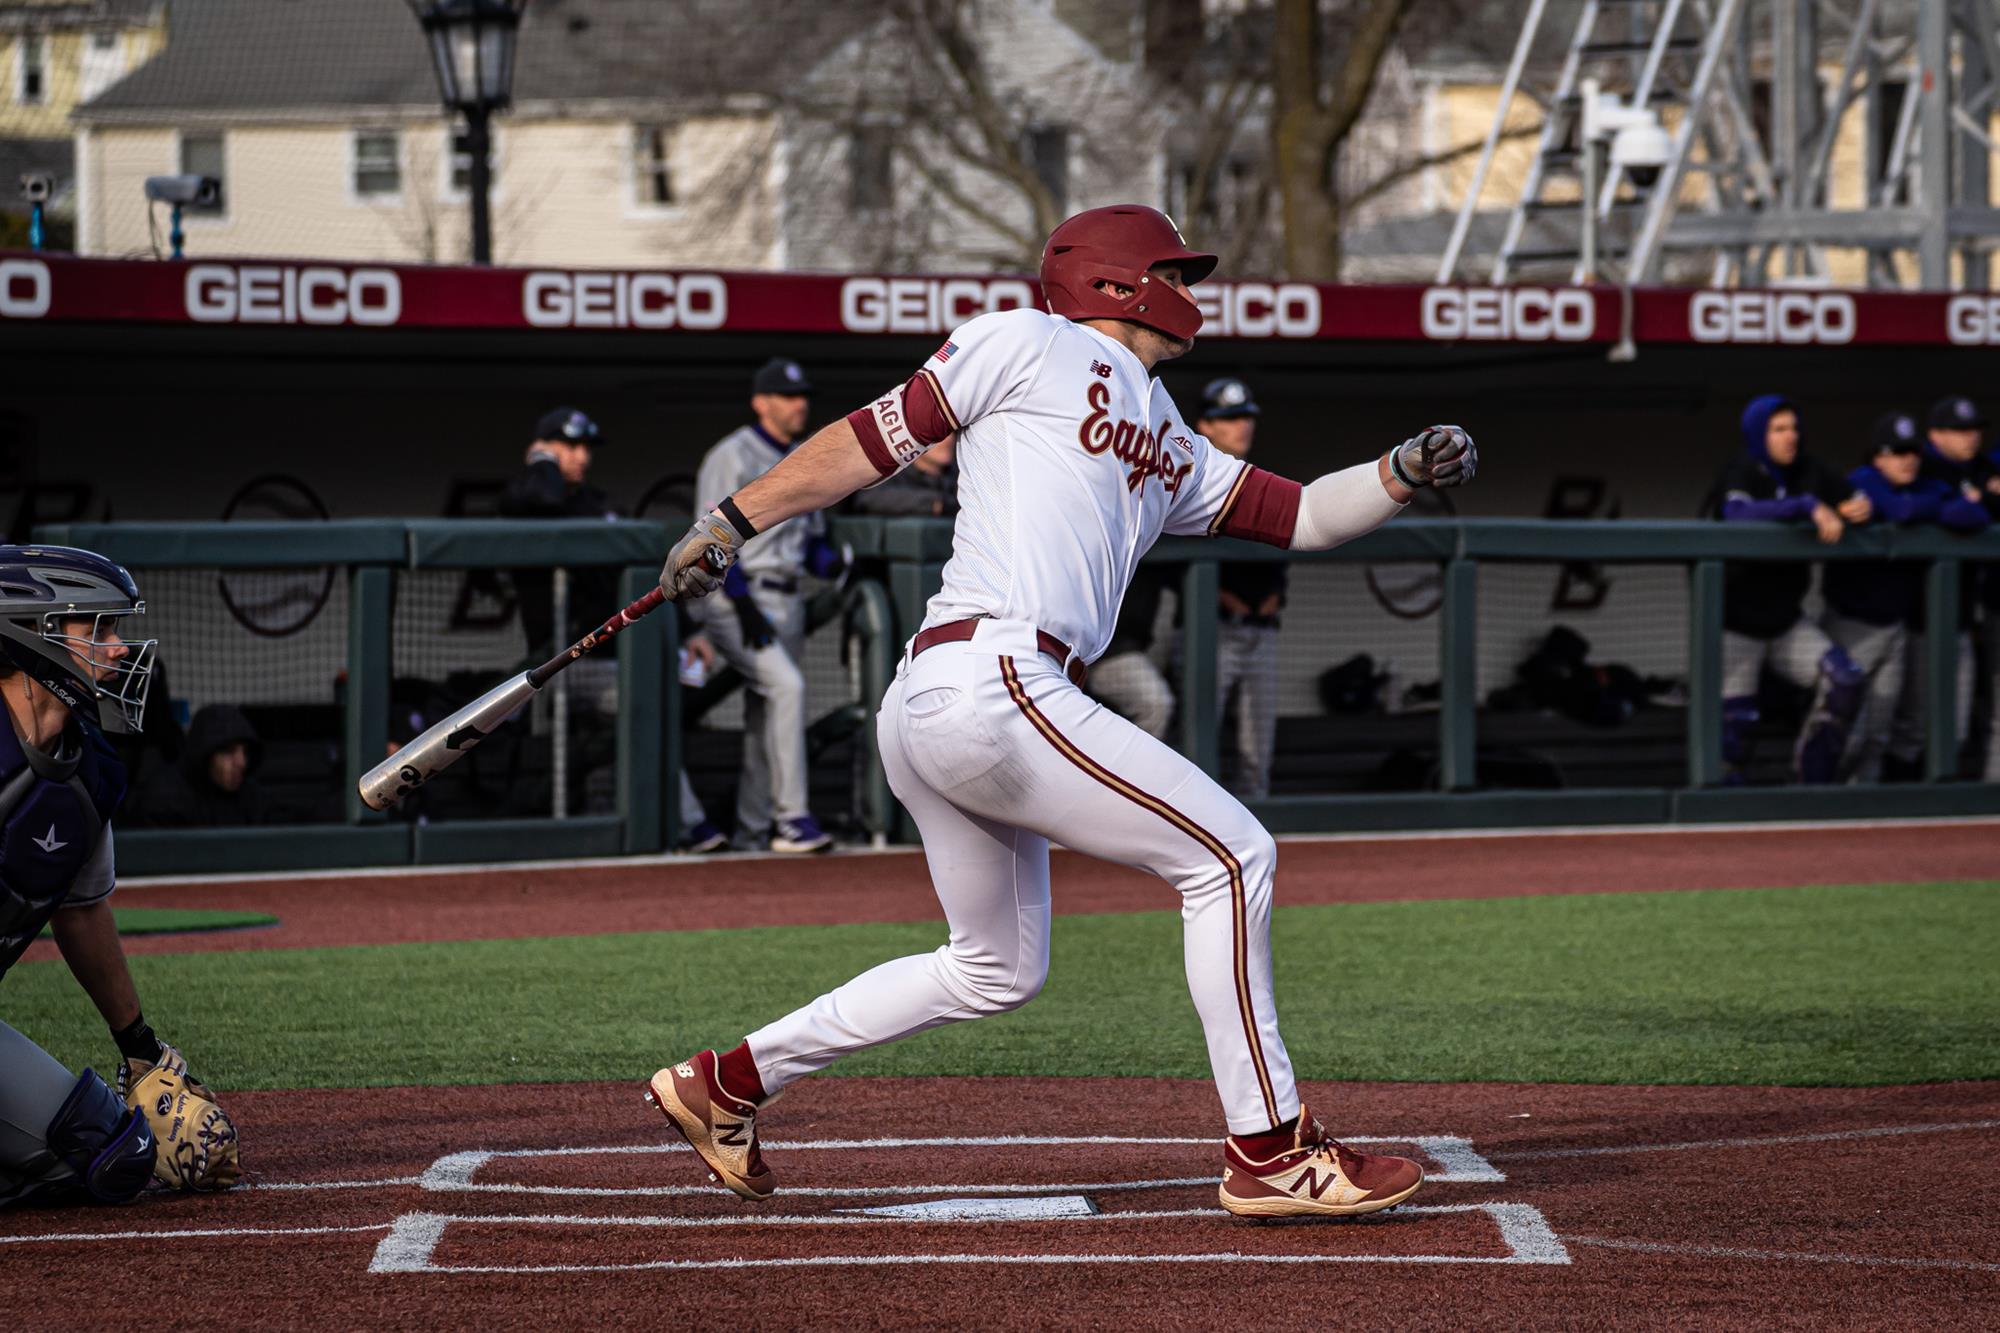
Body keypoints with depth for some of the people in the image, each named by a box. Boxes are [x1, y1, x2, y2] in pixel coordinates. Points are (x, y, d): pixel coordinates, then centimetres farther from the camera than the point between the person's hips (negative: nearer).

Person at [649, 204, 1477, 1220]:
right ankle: (1267, 1153, -5)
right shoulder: (1030, 345, 4)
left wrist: (1404, 473, 7)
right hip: (990, 685, -10)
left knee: (997, 970, 20)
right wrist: (733, 522, -2)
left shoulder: (1172, 453, 27)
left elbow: (1300, 516, 23)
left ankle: (728, 1080, 25)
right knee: (1229, 854, -7)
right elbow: (876, 438, 2)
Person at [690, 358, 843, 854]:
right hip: (736, 601, -8)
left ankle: (754, 830, 15)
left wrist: (832, 562, -4)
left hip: (787, 602, 8)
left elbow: (811, 541, 20)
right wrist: (744, 604, -21)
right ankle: (791, 817, -24)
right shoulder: (732, 457, -6)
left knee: (766, 717, 9)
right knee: (786, 686, -23)